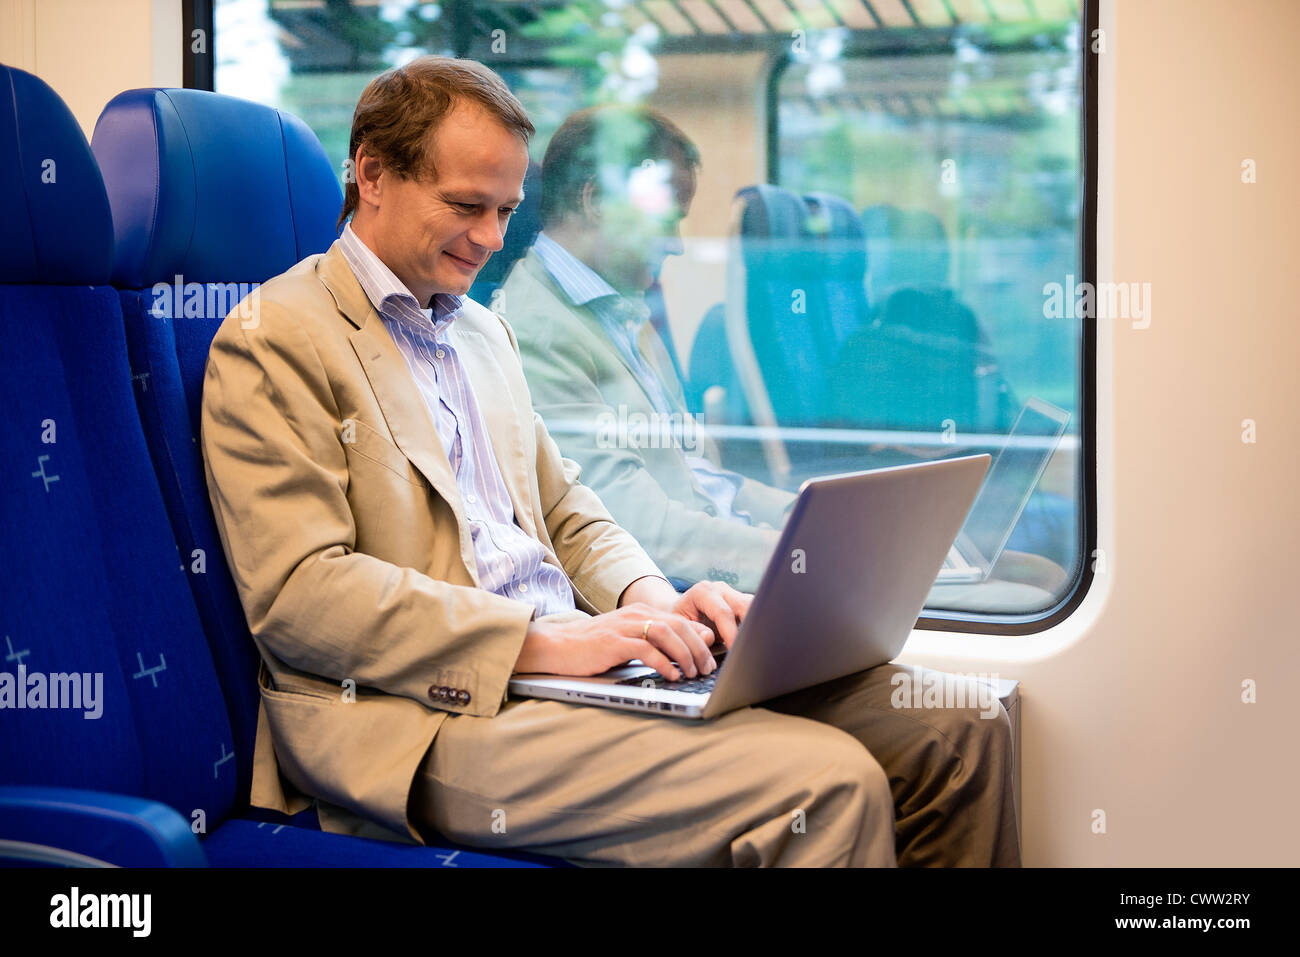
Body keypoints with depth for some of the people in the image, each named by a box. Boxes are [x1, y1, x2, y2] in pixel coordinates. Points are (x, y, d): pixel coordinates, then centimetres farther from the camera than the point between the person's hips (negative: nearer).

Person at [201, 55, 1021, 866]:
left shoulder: (484, 330, 24)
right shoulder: (271, 342, -3)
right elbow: (299, 590, -13)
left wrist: (648, 600, 3)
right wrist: (539, 641, -20)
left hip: (566, 657, 8)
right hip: (432, 714, -8)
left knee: (960, 728, -6)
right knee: (827, 785, -28)